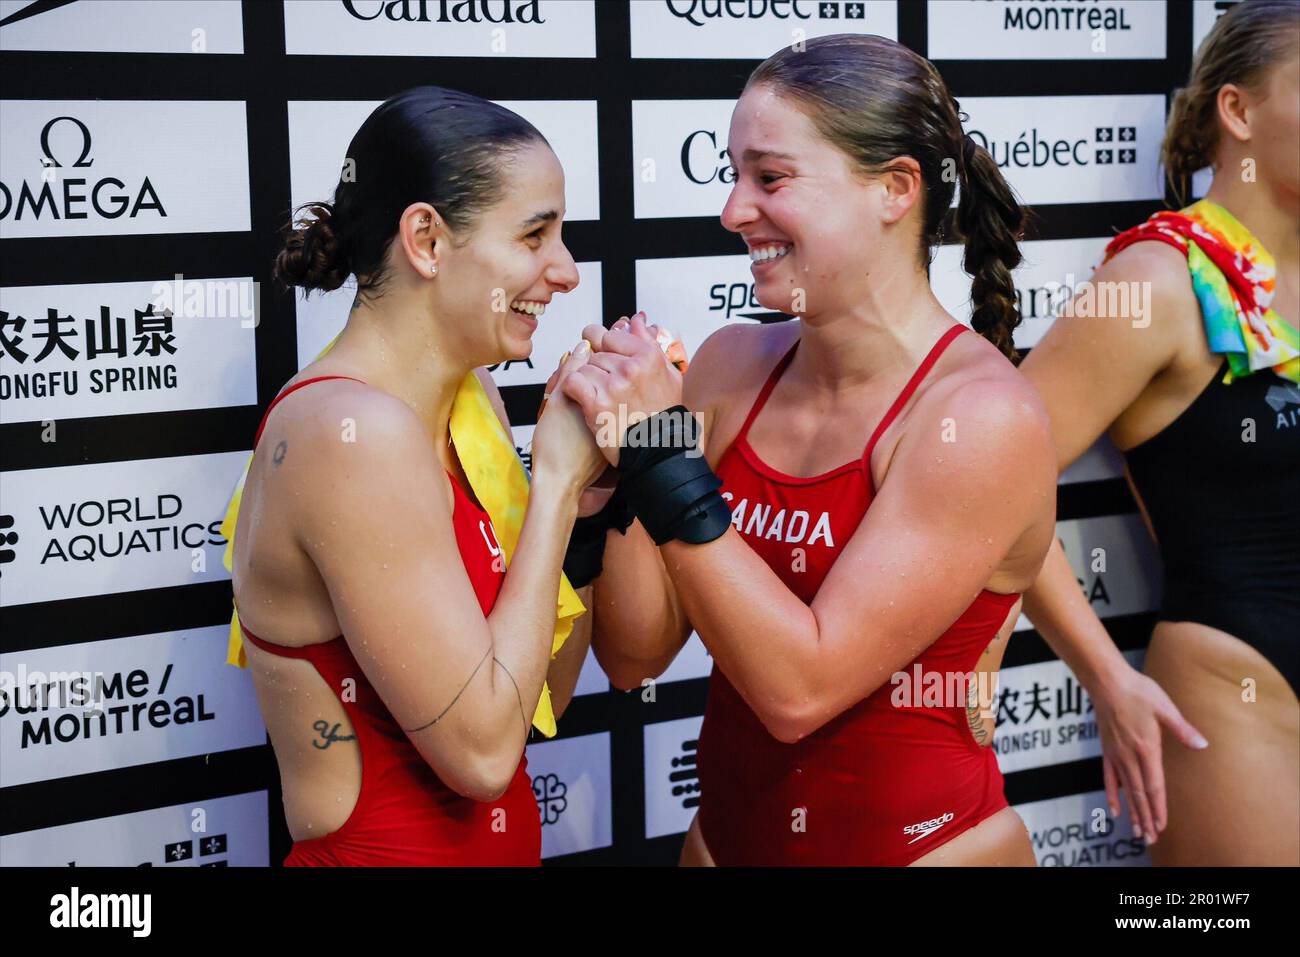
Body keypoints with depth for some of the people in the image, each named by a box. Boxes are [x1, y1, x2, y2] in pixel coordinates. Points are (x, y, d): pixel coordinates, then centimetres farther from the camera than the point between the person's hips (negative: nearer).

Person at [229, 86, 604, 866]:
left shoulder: (469, 399, 1)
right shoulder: (355, 433, -23)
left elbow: (541, 698, 4)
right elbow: (481, 750, -23)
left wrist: (588, 490, -7)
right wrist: (557, 480, -18)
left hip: (498, 842, 8)